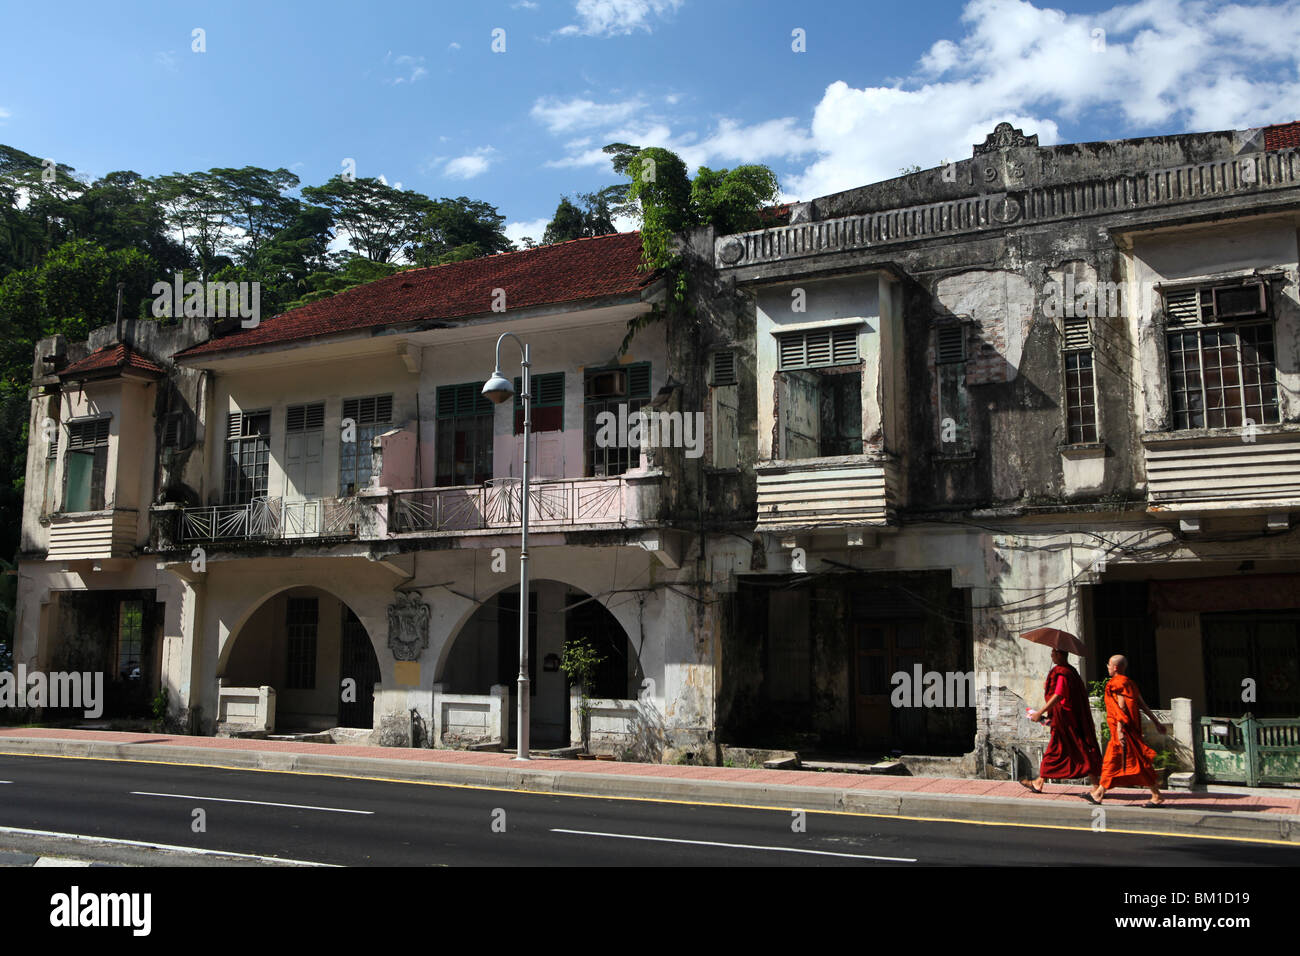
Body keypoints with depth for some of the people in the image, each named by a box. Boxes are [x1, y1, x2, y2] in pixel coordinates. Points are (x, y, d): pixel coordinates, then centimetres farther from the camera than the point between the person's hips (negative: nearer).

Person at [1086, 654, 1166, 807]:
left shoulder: (1118, 683, -14)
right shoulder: (1129, 683, 14)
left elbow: (1122, 708, -20)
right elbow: (1142, 704, 14)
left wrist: (1120, 730, -22)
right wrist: (1156, 722, 16)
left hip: (1124, 729, -10)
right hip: (1132, 728, 10)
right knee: (1111, 761, 12)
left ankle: (1157, 797, -3)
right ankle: (1098, 793, 16)